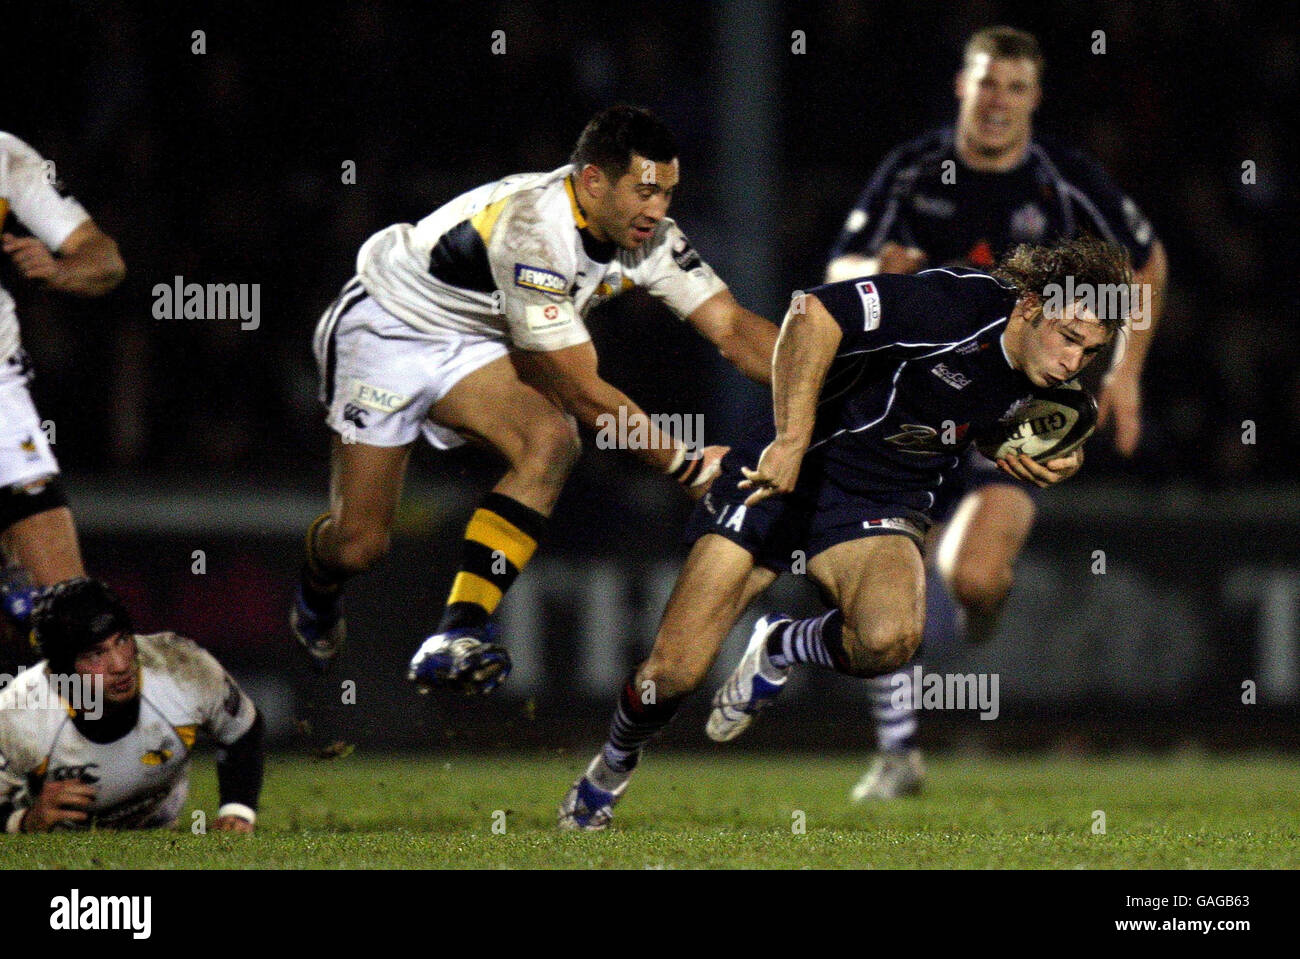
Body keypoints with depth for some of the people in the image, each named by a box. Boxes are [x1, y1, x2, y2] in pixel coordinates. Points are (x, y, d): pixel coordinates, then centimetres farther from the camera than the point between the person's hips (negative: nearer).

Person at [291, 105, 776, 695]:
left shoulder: (646, 234, -14)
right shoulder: (532, 232, -36)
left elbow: (734, 327, -14)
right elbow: (582, 392, -33)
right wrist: (686, 466, -28)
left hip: (471, 346, 6)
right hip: (386, 329, -6)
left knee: (551, 441, -26)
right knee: (358, 546, -9)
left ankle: (459, 635, -29)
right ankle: (318, 581, 32)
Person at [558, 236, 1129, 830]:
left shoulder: (1041, 377, -1)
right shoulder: (961, 304, -23)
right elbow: (814, 313, -30)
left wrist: (1053, 466, -1)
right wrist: (791, 439, -35)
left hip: (879, 512, 5)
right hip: (790, 472, -4)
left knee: (889, 639, -31)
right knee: (673, 674, -11)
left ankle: (779, 649, 4)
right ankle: (612, 767, 25)